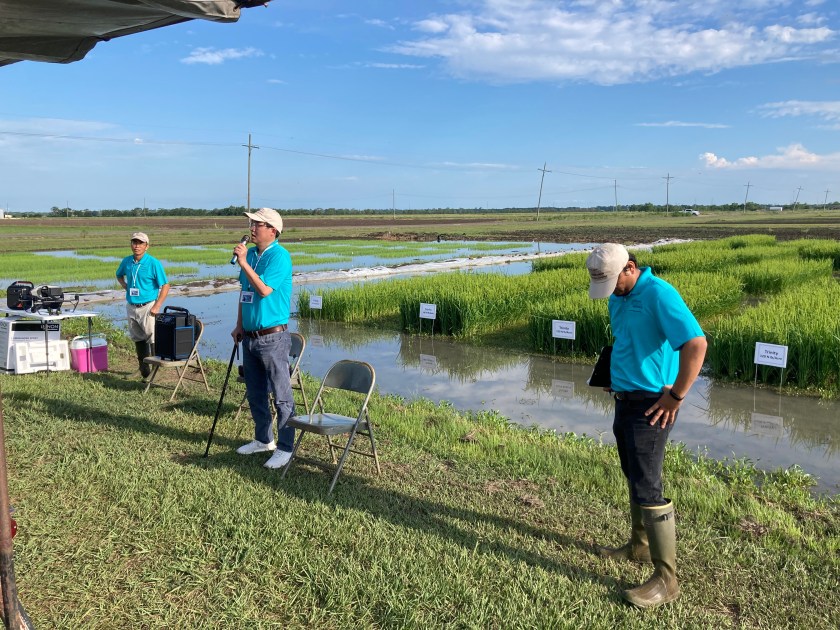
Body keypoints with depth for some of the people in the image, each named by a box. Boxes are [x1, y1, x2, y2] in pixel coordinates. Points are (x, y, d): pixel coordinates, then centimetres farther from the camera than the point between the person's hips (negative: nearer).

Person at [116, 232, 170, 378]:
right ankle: (144, 369, 26)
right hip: (131, 306, 6)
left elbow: (165, 286, -10)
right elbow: (119, 276, 28)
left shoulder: (153, 263, -11)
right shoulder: (127, 261, 5)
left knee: (153, 339, -8)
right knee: (138, 339, 14)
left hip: (147, 307, -6)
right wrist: (126, 287, 7)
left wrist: (157, 307, -16)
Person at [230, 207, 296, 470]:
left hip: (272, 337, -9)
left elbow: (265, 290, -24)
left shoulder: (279, 256, -14)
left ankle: (285, 448, 7)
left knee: (281, 396, -2)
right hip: (250, 337, 9)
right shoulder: (250, 253, 11)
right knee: (255, 393, 18)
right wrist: (239, 325, 16)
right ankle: (263, 439, 32)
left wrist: (243, 263, -21)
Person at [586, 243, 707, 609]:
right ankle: (640, 547, 37)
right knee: (634, 478, 20)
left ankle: (666, 580, 2)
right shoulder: (617, 297, 9)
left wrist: (676, 396, -22)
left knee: (647, 486, -7)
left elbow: (696, 344, -28)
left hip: (650, 406, -9)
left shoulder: (658, 294, -19)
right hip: (625, 400, 9)